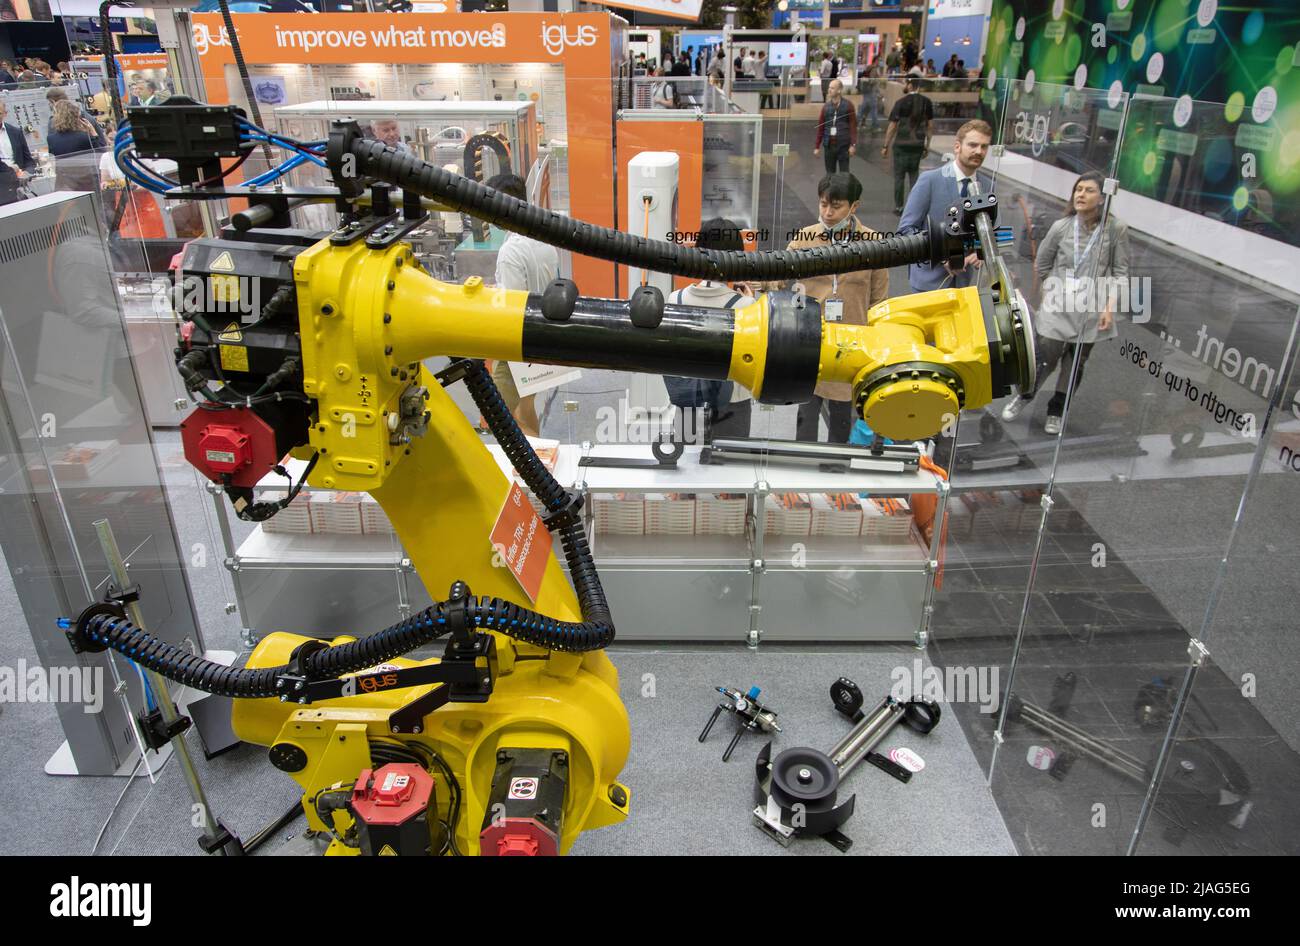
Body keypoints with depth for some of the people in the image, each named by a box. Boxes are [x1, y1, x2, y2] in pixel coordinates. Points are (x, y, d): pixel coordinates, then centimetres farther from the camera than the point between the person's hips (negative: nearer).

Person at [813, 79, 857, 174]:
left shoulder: (848, 105, -3)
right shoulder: (826, 106, 6)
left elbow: (853, 125, -4)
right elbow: (820, 127, 8)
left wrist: (853, 144, -11)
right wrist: (817, 146, 7)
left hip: (843, 145, -3)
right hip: (829, 145, 3)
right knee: (830, 173, 9)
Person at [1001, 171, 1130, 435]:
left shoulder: (1116, 229, -8)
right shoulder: (1061, 227, -5)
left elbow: (1120, 271, -2)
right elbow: (1042, 264, 10)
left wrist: (1109, 307, -8)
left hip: (1093, 309, 0)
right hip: (1058, 306, 0)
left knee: (1075, 363, 10)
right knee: (1045, 358, -1)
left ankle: (1056, 412, 27)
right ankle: (1024, 396, 27)